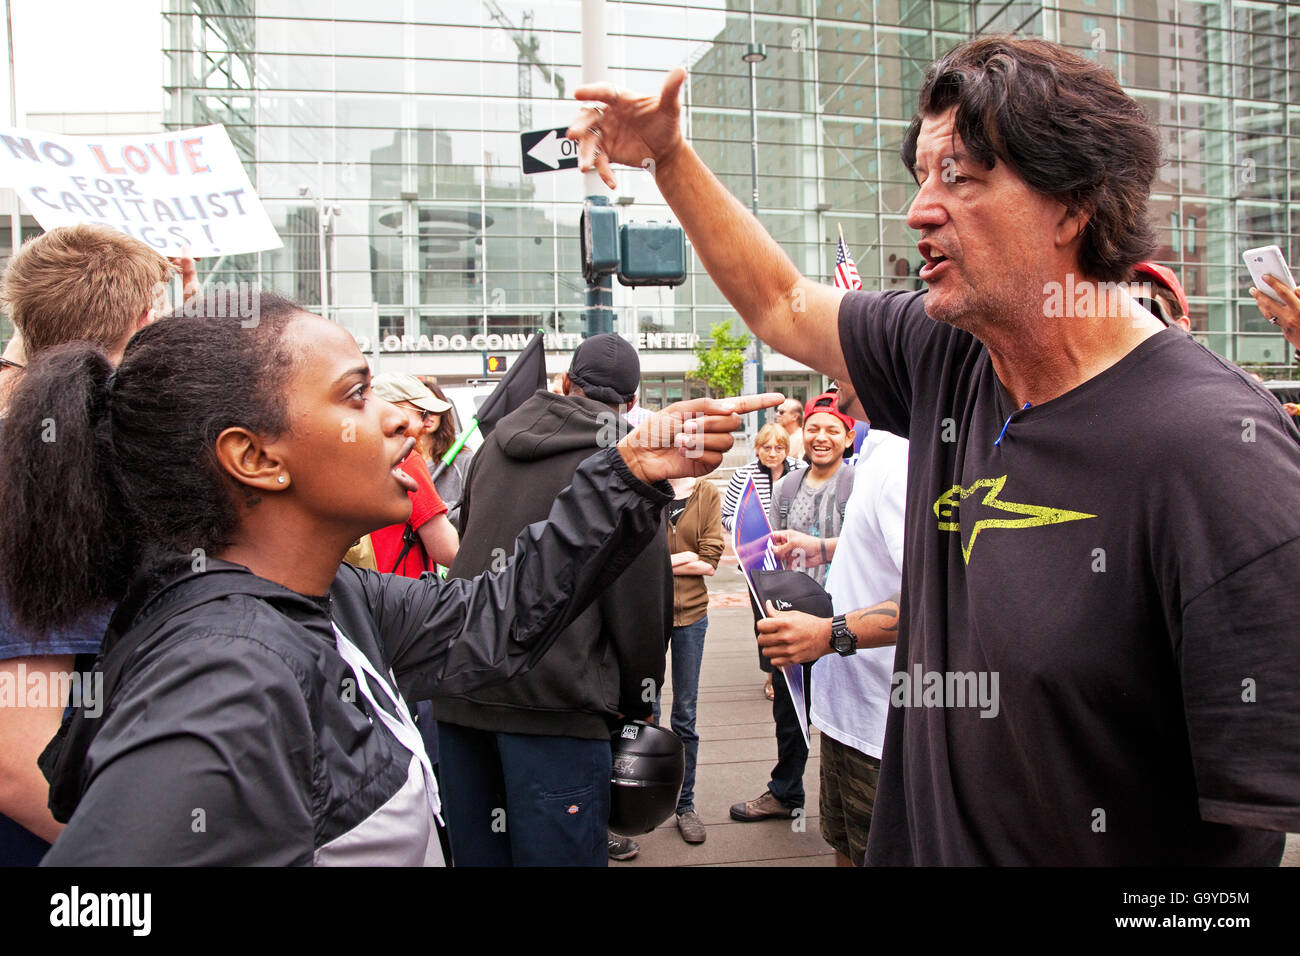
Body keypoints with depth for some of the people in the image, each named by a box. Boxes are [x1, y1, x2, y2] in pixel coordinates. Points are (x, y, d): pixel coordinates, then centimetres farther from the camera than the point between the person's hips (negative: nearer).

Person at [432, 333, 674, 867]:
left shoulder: (497, 440, 15)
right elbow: (642, 595, -5)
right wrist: (640, 698, 7)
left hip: (460, 685, 6)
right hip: (553, 696, -6)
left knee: (478, 848, 17)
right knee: (556, 850, 3)